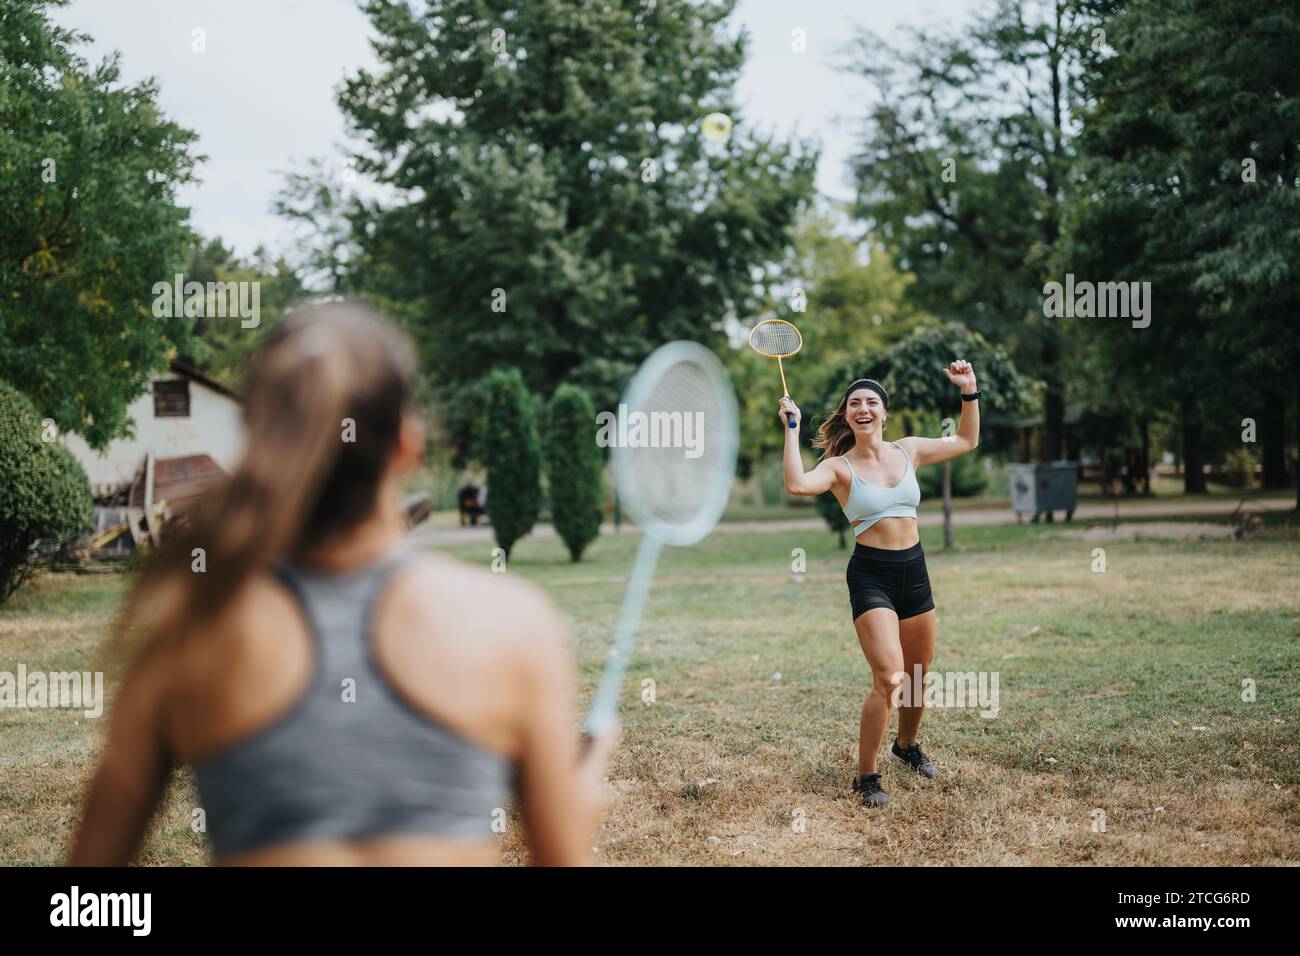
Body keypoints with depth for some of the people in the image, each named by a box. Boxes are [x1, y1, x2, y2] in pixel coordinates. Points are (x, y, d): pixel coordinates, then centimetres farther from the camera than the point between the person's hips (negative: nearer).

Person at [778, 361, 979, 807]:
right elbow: (797, 484, -28)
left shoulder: (908, 450, 7)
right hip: (871, 574, -5)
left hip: (913, 570, 5)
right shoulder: (839, 467, -7)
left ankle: (907, 745, 45)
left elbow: (966, 440, 20)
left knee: (918, 675, 16)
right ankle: (866, 777, -4)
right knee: (889, 678, -19)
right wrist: (792, 426, -23)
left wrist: (969, 392, 9)